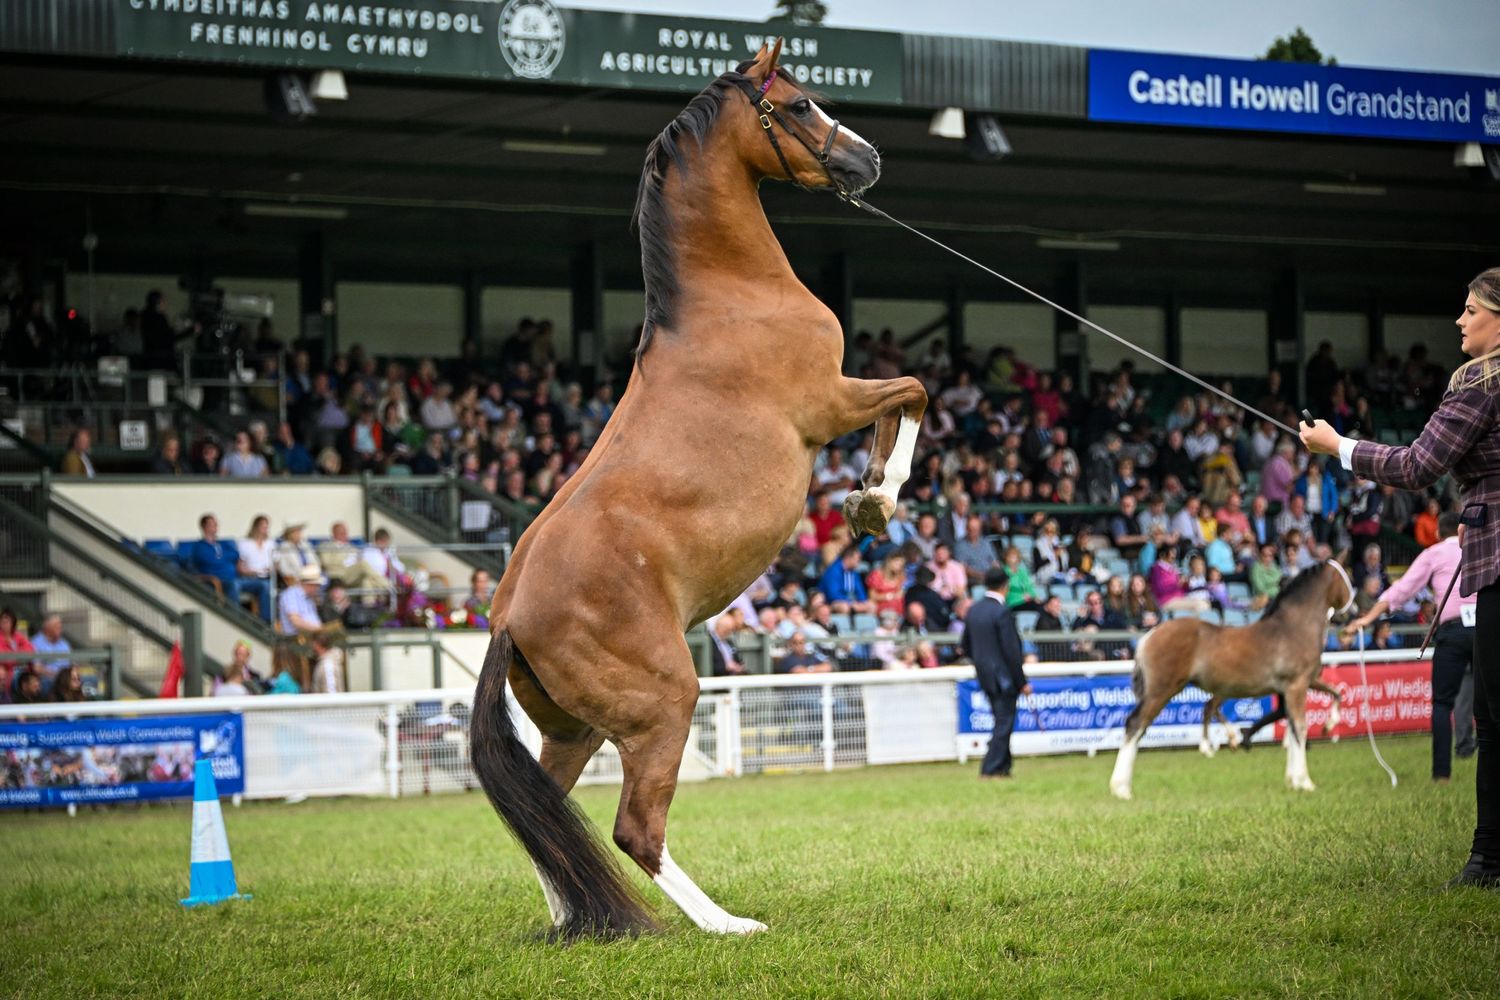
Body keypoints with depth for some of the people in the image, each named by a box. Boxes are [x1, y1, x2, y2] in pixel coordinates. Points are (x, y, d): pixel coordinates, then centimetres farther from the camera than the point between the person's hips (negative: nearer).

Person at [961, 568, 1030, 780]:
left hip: (984, 675, 8)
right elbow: (1011, 651, -18)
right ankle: (991, 768, -2)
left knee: (1002, 722, 19)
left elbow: (966, 645, 13)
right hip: (1003, 676, -8)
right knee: (1004, 724, 0)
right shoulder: (1002, 612, -18)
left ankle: (1002, 766, 21)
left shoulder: (974, 610, 6)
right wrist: (1022, 682, -12)